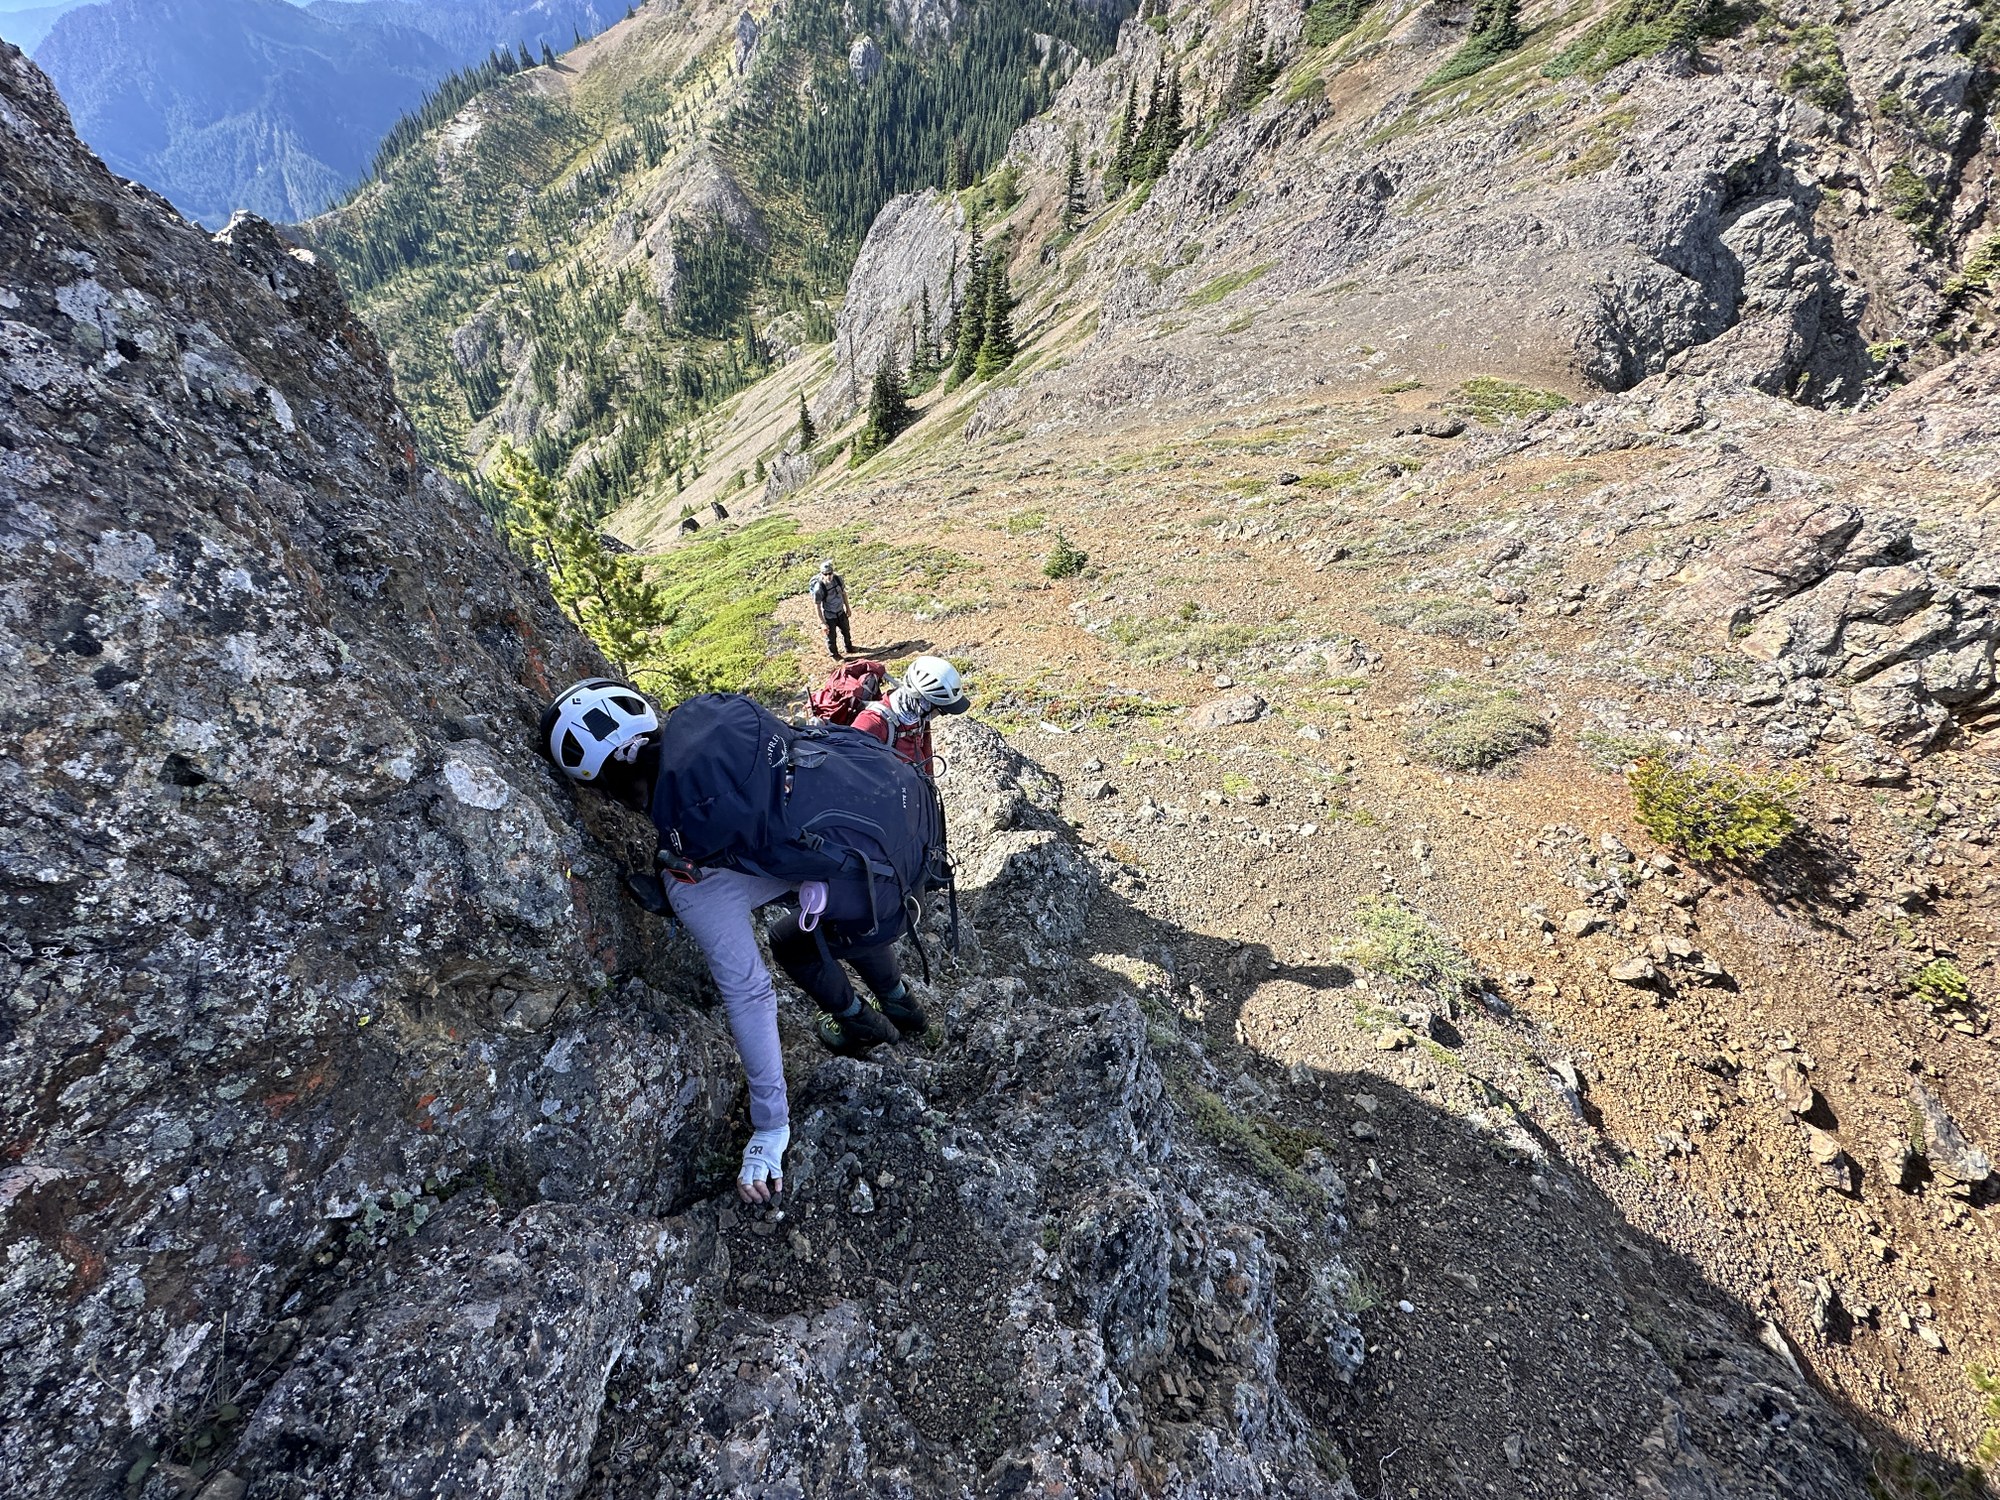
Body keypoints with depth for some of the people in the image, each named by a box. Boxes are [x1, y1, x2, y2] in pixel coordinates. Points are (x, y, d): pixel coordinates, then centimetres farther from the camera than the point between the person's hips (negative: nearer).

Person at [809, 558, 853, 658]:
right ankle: (834, 655, 42)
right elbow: (817, 606, -22)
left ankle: (849, 647, 57)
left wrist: (847, 607, 12)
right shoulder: (819, 588, -33)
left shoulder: (838, 578, -18)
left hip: (841, 612, 6)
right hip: (829, 616, -5)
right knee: (831, 637, 14)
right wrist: (822, 623, -19)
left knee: (846, 631, 28)